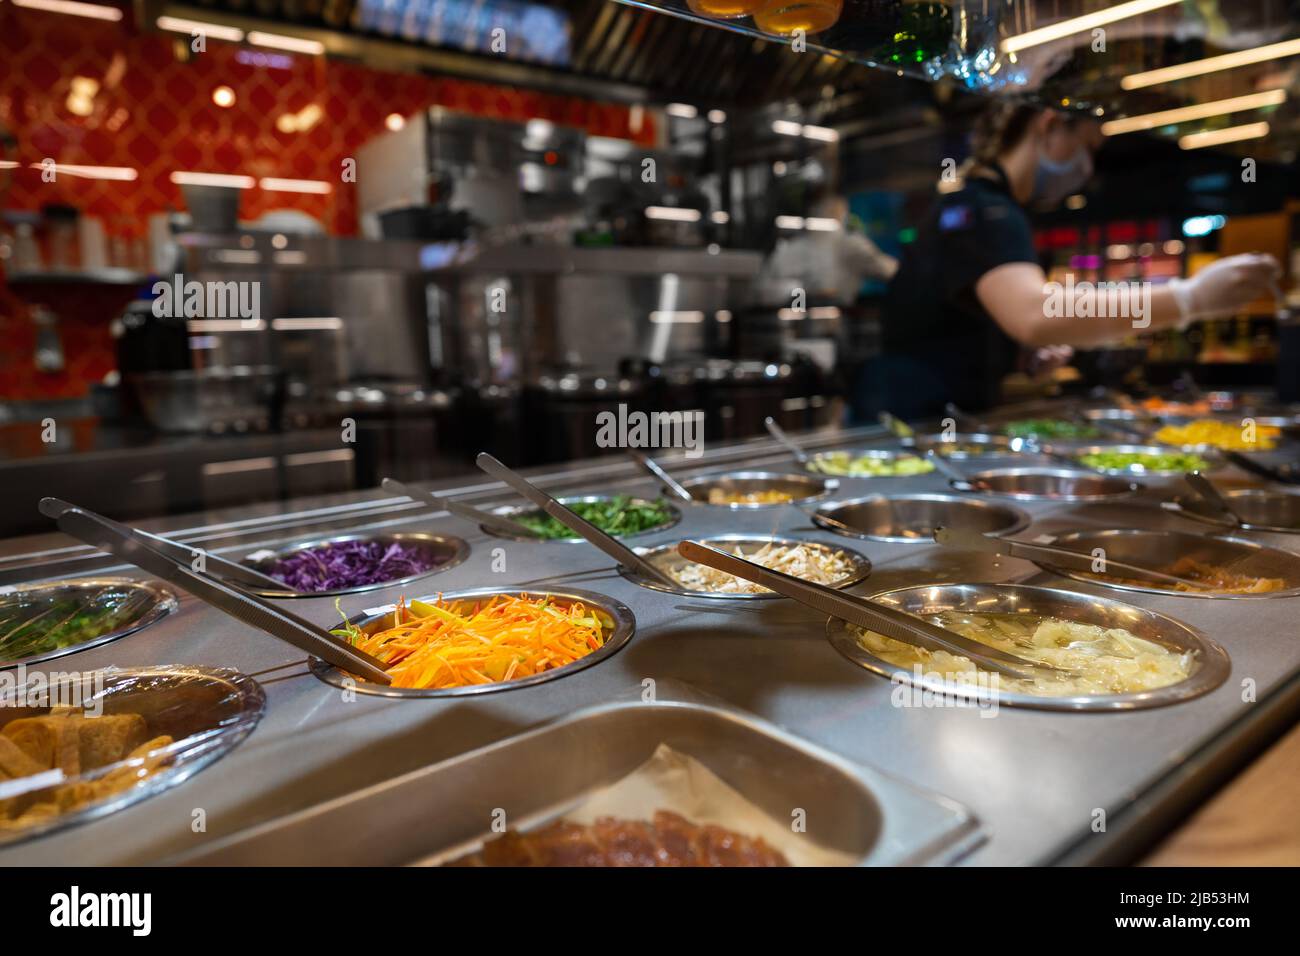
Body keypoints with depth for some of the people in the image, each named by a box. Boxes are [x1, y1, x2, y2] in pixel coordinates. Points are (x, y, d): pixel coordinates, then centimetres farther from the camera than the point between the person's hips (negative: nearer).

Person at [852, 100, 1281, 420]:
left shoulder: (983, 206, 15)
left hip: (947, 418, 10)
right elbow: (1033, 316, -38)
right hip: (913, 421, -10)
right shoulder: (982, 210, -17)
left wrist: (1038, 348, 8)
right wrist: (1191, 298, -36)